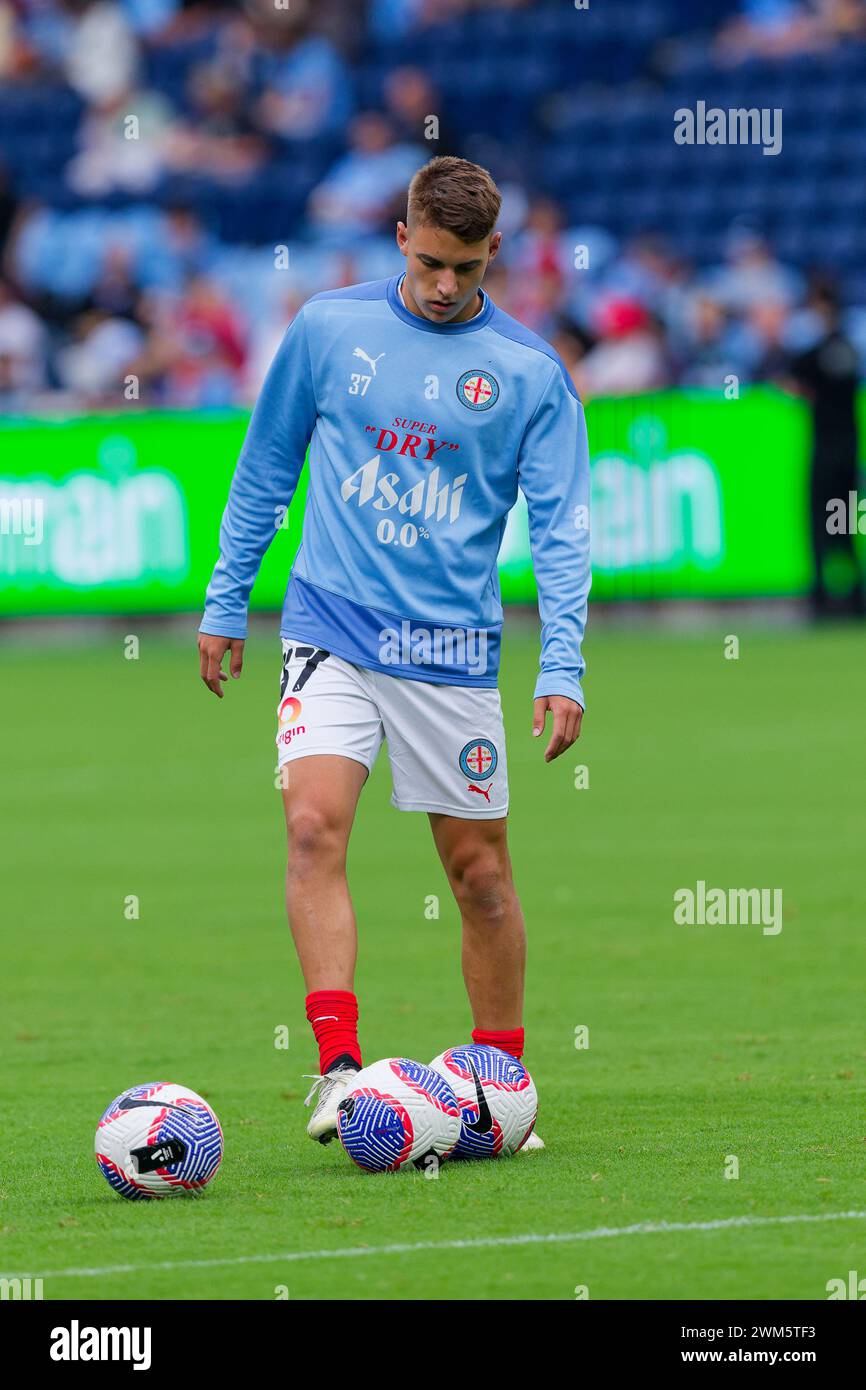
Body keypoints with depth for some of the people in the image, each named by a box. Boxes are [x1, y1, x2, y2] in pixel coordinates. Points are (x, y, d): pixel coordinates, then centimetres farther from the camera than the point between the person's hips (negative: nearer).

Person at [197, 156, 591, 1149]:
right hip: (332, 626, 0)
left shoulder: (529, 372, 0)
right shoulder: (328, 328, 3)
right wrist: (225, 604, 13)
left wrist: (562, 669, -12)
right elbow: (265, 466, 13)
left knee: (480, 869, 5)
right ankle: (338, 1069, -23)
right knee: (314, 824, -20)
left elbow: (559, 528, -1)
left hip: (451, 650, 0)